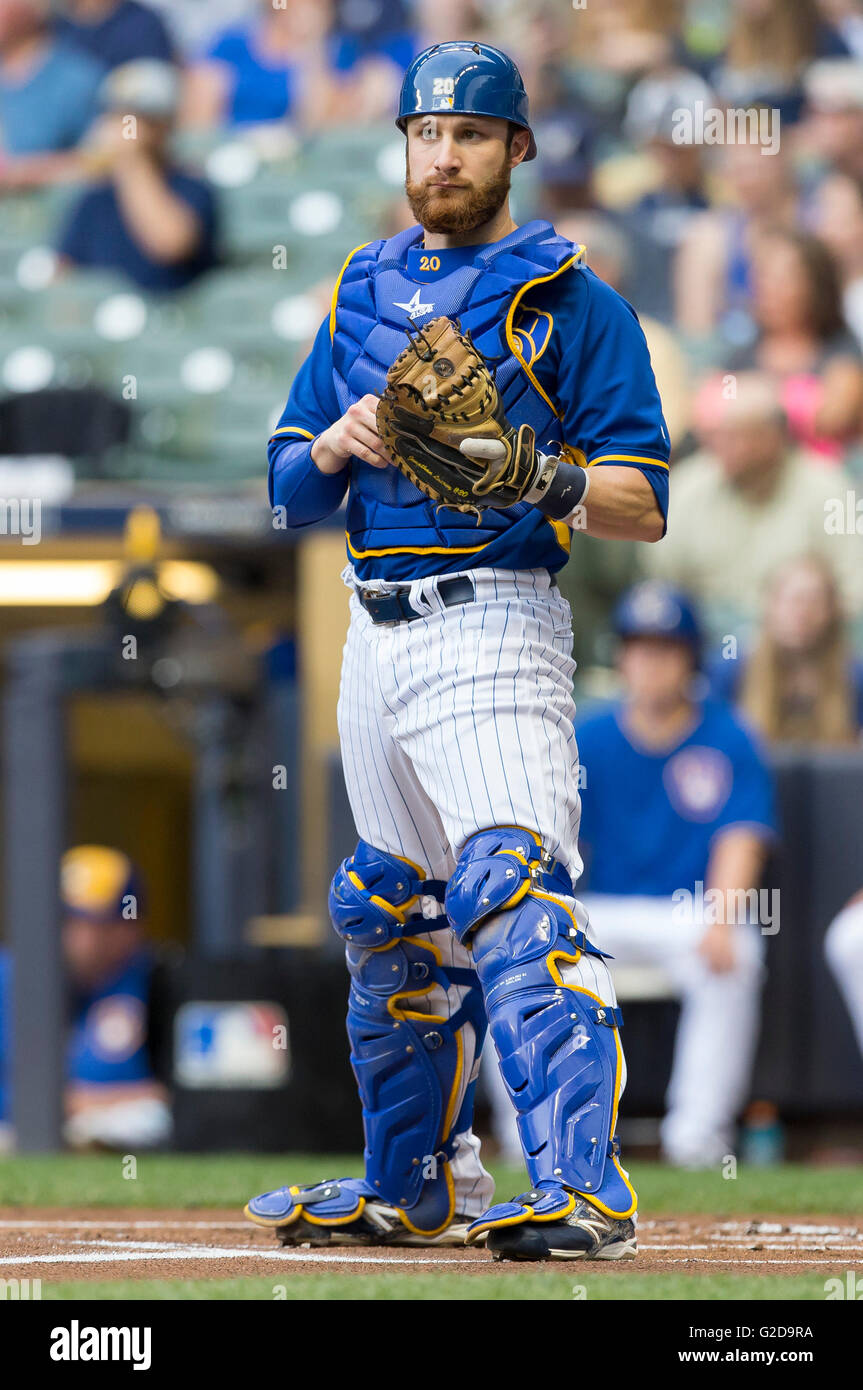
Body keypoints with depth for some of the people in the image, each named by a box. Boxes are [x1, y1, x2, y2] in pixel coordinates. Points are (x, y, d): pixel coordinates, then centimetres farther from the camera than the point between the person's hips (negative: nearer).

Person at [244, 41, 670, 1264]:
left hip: (493, 627, -7)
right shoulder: (362, 296, 17)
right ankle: (414, 1185, 27)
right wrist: (340, 443, -6)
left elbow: (645, 505, -6)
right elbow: (290, 495, 16)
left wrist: (540, 476, -25)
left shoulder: (569, 302, -1)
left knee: (512, 891, -22)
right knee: (391, 915, 14)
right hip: (374, 637, 7)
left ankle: (585, 1192, -30)